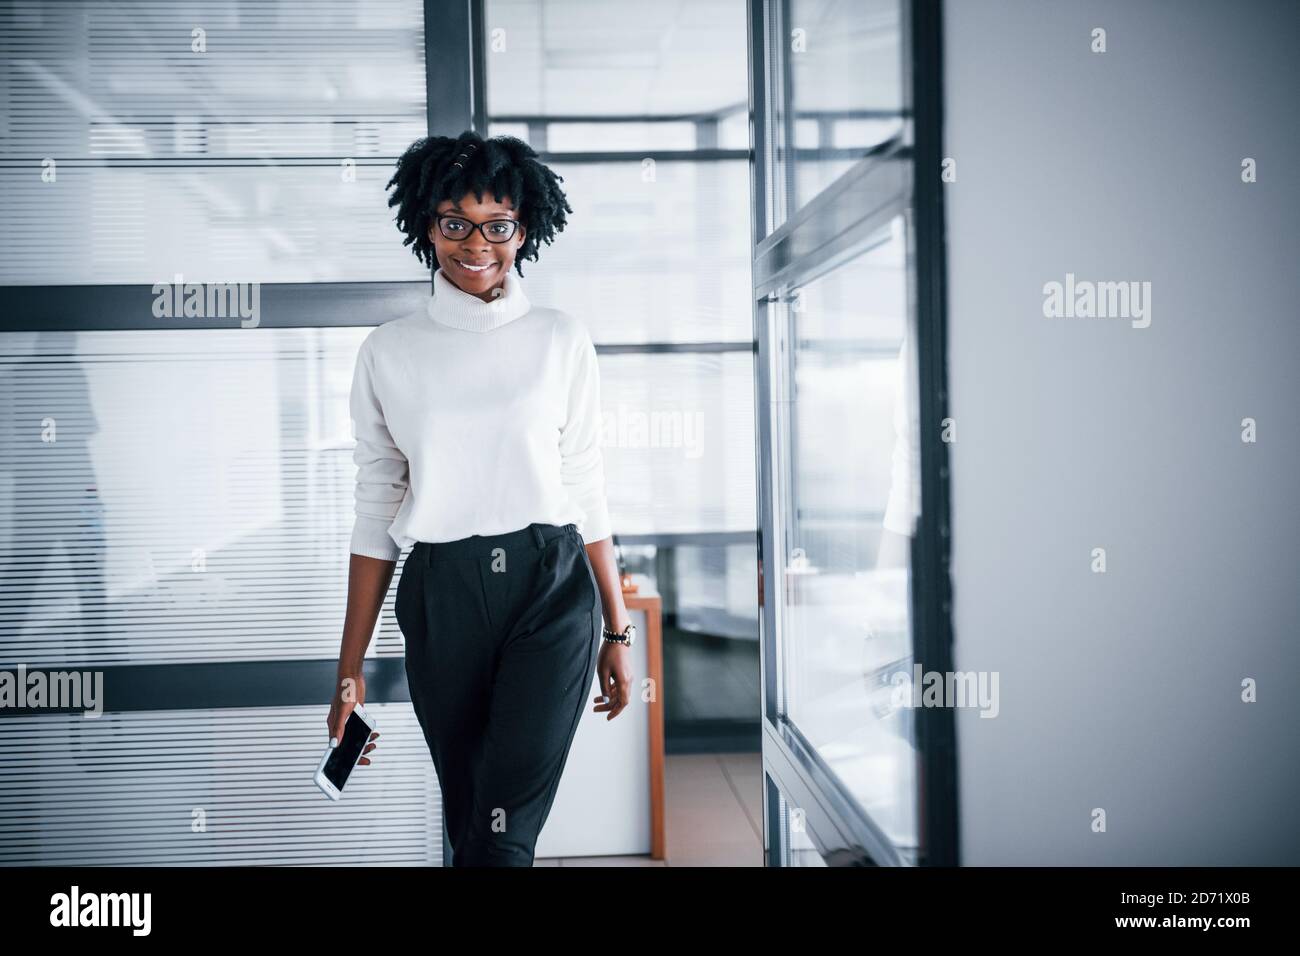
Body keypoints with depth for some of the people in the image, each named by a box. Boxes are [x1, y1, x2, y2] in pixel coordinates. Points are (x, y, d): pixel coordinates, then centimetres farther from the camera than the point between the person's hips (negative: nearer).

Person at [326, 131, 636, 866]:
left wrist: (617, 631, 5)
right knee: (469, 823, 12)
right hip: (442, 600, 1)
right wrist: (350, 668, 4)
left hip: (553, 592, -1)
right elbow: (377, 510, 5)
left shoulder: (562, 341, 3)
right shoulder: (389, 352, 4)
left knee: (504, 832, -12)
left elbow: (587, 491, 6)